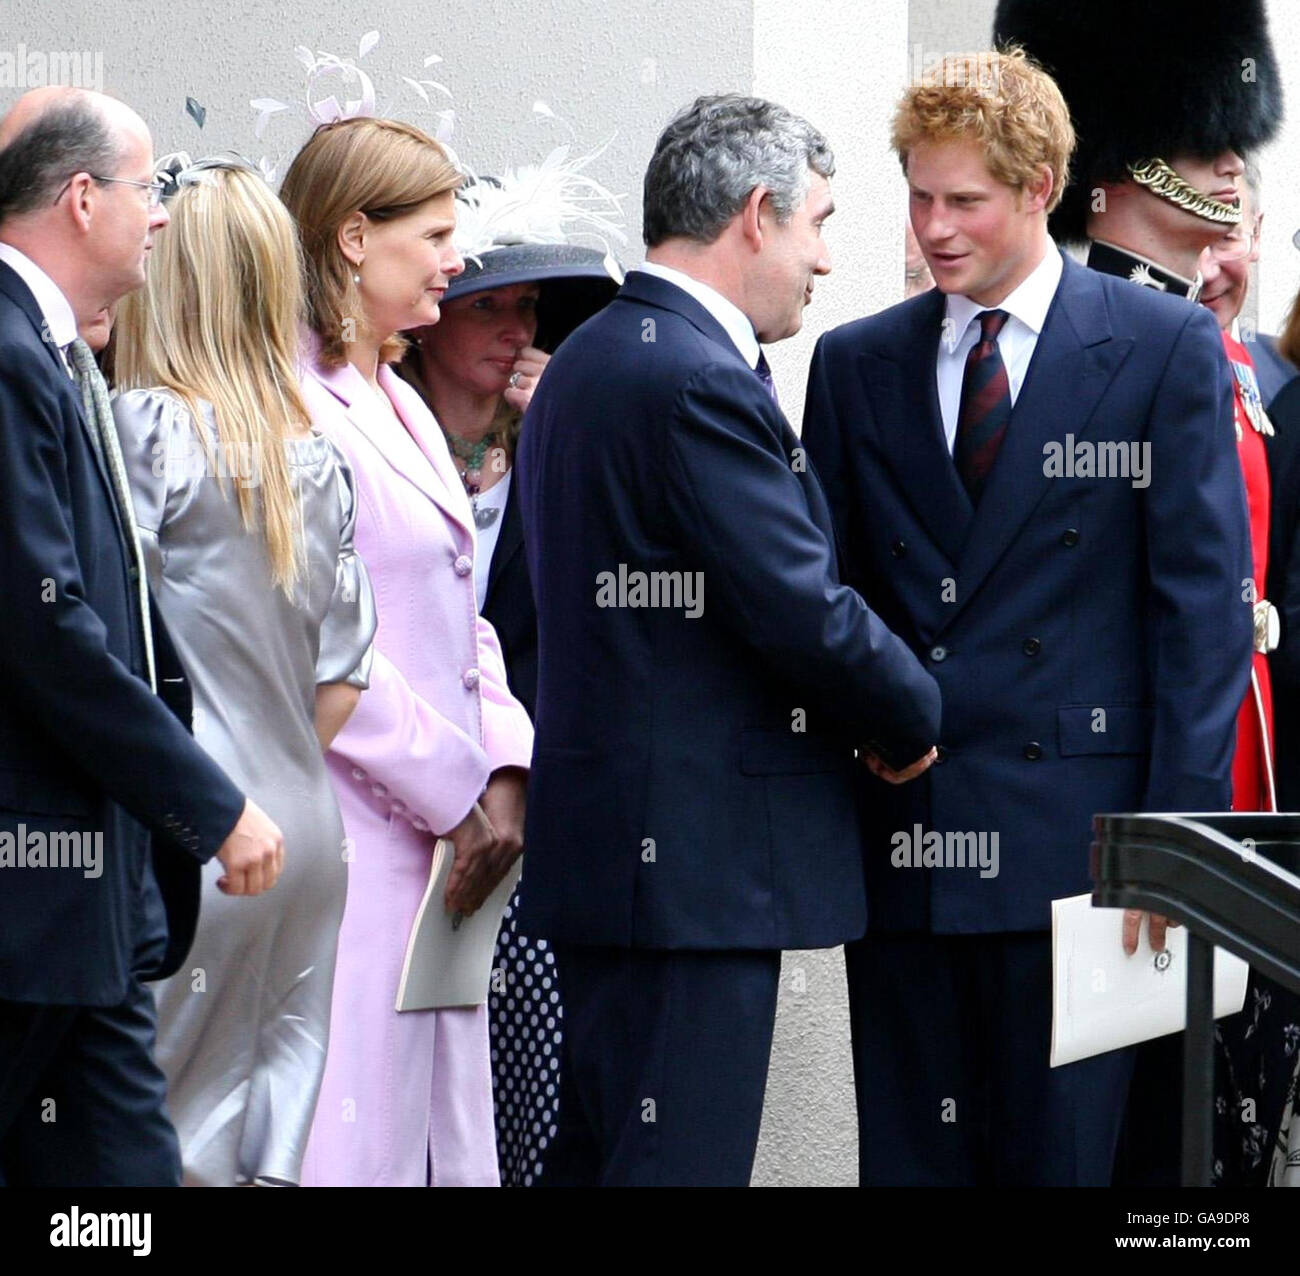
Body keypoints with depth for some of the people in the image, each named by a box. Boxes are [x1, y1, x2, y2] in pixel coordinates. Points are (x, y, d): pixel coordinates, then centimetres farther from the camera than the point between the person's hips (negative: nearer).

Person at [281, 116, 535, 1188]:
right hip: (358, 842, -9)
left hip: (446, 832, 9)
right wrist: (459, 792, -12)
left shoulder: (403, 408, 19)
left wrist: (505, 769, 2)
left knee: (447, 1132, 9)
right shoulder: (292, 409, -12)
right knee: (362, 1138, -9)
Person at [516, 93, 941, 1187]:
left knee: (598, 1152, 14)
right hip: (701, 863, -11)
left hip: (604, 841, 11)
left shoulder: (586, 359, 16)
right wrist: (913, 724, 0)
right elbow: (806, 614, -19)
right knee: (682, 1159, -8)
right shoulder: (700, 381, -17)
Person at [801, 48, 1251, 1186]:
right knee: (910, 1157, 6)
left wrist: (1179, 838, -9)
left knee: (1062, 1157, -1)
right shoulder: (857, 364, 12)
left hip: (1074, 835, -4)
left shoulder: (1167, 350, 1)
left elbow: (1204, 608, -2)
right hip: (902, 836, 4)